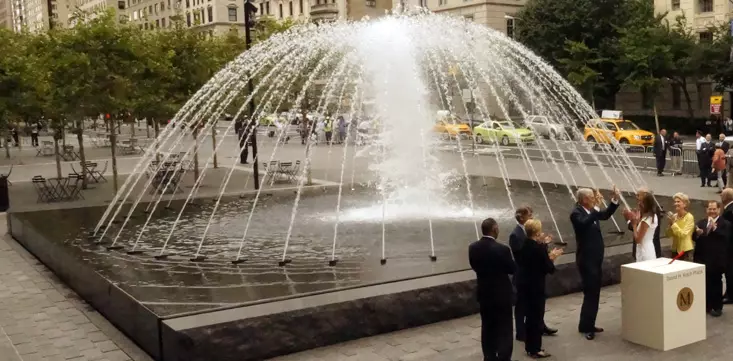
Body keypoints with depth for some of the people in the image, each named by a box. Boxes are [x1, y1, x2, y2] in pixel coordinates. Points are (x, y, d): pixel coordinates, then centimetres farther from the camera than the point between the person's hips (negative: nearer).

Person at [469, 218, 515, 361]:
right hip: (501, 294, -5)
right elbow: (513, 269, -8)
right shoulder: (502, 249, -22)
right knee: (504, 330, 4)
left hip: (483, 293, 5)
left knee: (487, 328, 17)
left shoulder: (473, 248, -6)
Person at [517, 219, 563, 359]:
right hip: (535, 287, -8)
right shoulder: (539, 248, -22)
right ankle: (535, 350, 14)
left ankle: (529, 347, 30)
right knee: (537, 317, 5)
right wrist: (552, 257, -1)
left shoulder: (524, 245, 0)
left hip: (524, 285, 8)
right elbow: (550, 269, -17)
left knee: (530, 316, 19)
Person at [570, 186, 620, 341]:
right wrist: (596, 207, -36)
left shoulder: (591, 211, 9)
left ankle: (588, 324, 21)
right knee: (590, 293, -9)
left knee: (594, 292, 13)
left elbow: (605, 215, 23)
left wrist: (615, 200, 10)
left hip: (595, 258, 9)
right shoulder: (576, 213, -16)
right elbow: (585, 223, -36)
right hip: (586, 259, -9)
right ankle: (585, 327, -2)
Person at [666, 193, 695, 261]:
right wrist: (670, 223, -8)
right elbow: (669, 235, 6)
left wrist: (673, 222, -18)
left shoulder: (689, 217, -10)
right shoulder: (674, 216, 6)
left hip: (686, 251, -6)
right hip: (675, 250, 6)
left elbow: (683, 234, -19)